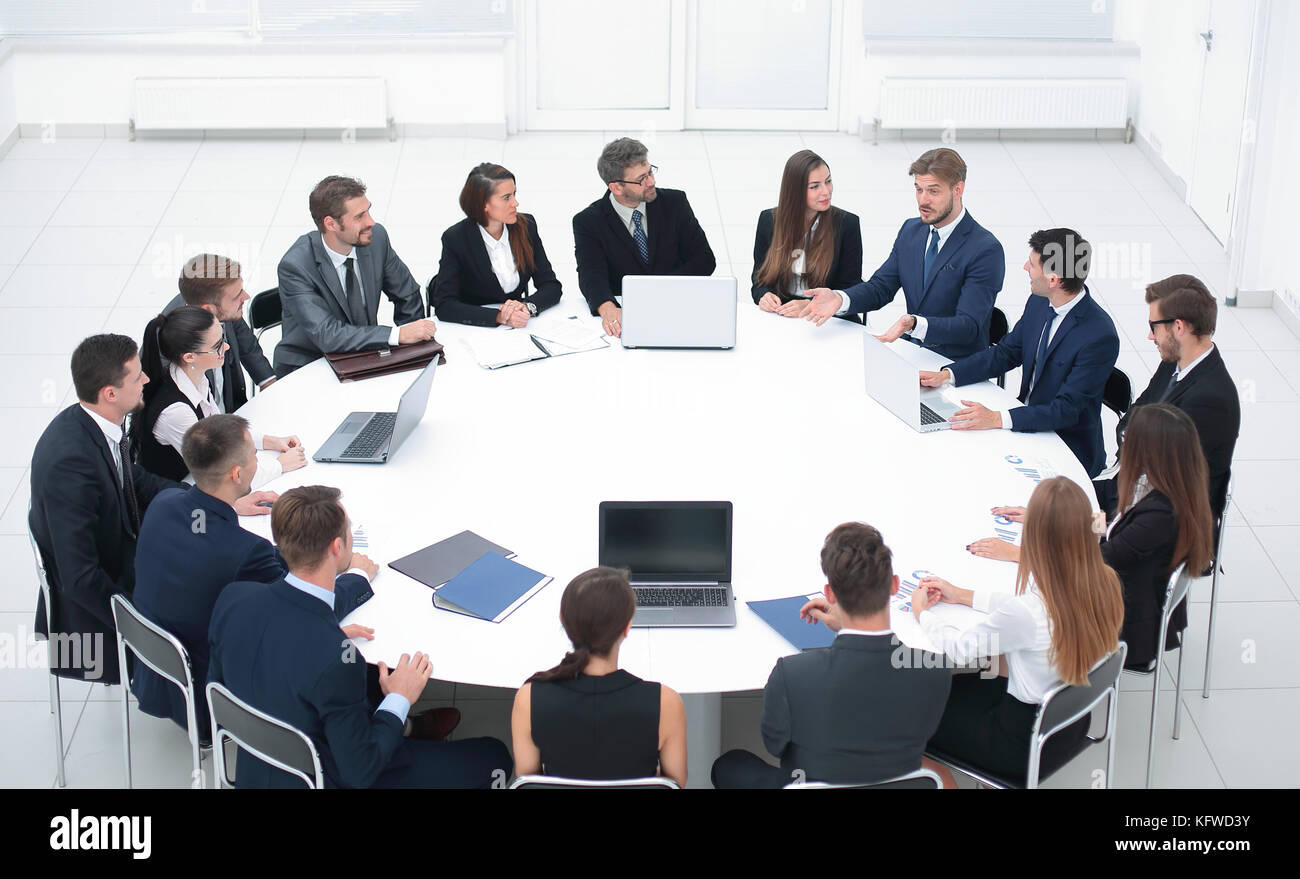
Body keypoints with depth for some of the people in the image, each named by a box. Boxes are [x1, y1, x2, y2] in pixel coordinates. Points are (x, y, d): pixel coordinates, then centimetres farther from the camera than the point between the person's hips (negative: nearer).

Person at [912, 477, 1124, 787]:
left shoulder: (1026, 613, -35)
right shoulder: (1104, 583, -14)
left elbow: (959, 648, -17)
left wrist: (922, 612, 3)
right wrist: (963, 595, 12)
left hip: (1028, 744, -7)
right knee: (959, 685, 26)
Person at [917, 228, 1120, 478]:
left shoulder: (1100, 337, -25)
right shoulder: (1039, 303, -1)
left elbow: (1066, 410, -26)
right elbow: (1005, 352, 11)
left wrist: (997, 419, -35)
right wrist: (947, 375, -2)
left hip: (1070, 451, -7)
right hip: (1028, 424, 7)